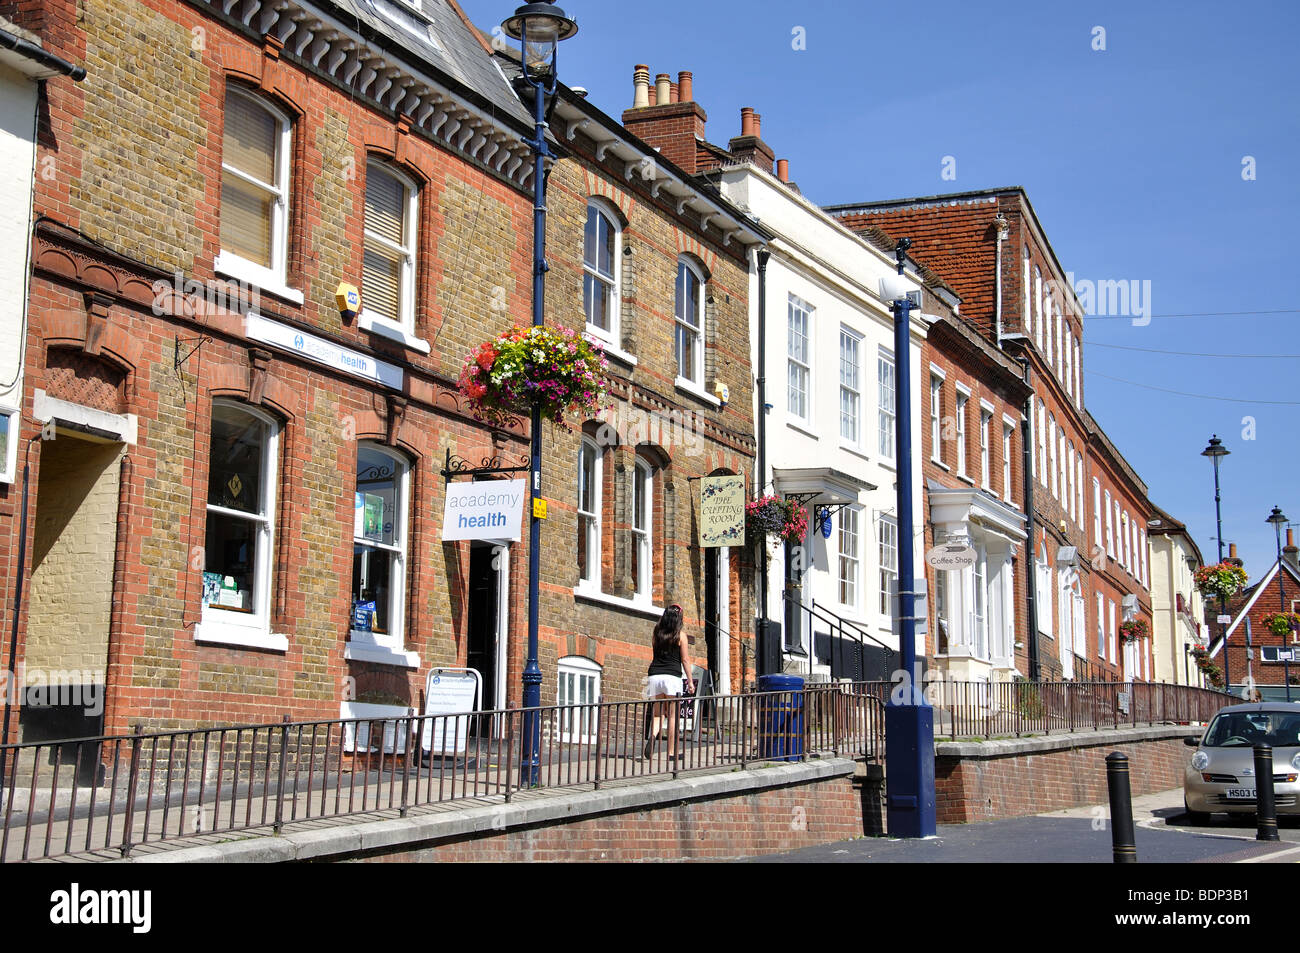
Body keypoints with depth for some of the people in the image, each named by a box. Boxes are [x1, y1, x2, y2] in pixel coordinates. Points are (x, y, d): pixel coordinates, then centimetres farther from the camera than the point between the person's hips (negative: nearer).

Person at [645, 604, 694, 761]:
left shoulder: (657, 633, 10)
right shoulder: (680, 635, -1)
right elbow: (685, 660, -3)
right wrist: (690, 681, 4)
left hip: (655, 676, 4)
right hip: (672, 676, -4)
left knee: (658, 713, 9)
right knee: (672, 715, 3)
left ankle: (652, 736, -20)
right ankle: (672, 752, 5)